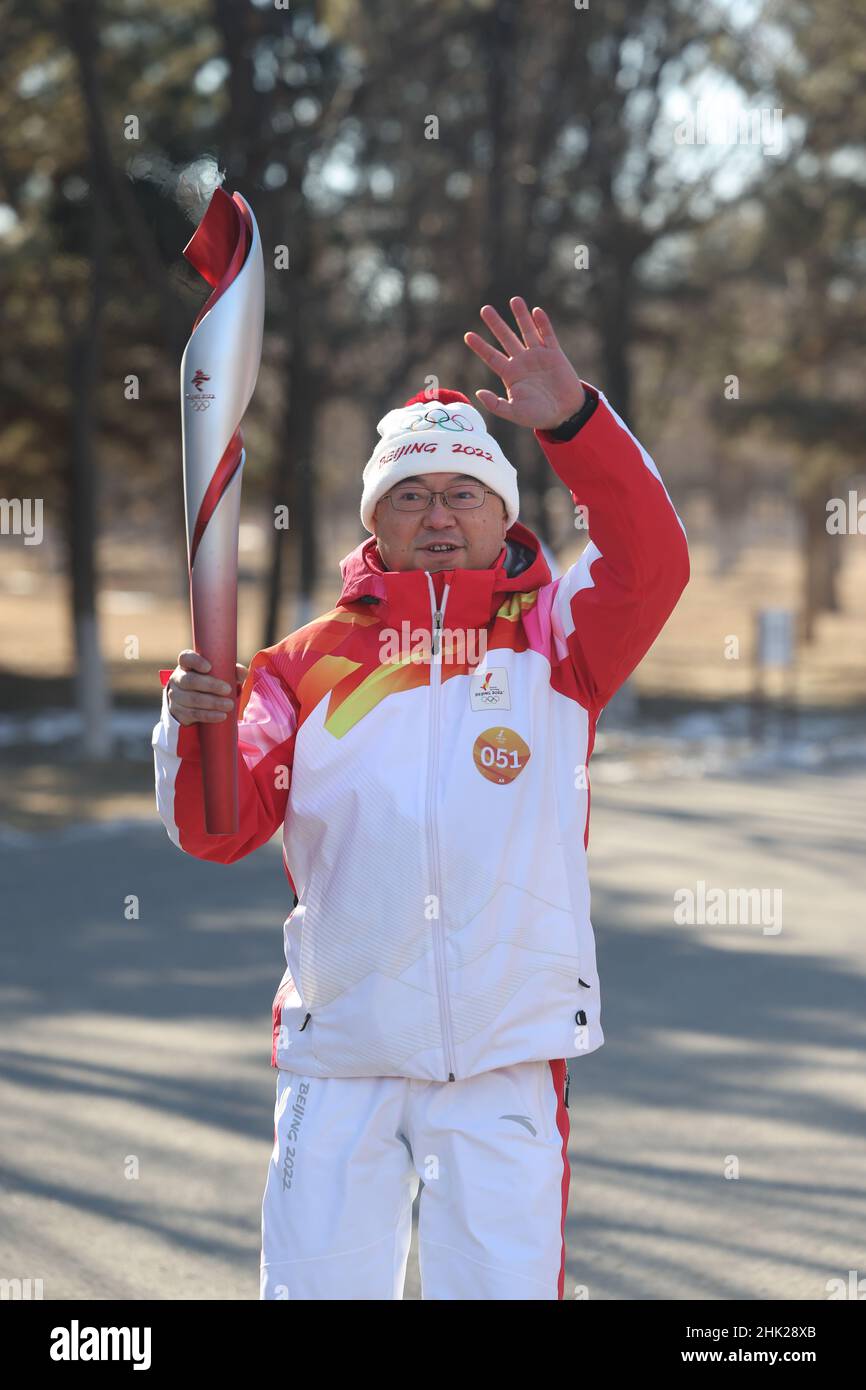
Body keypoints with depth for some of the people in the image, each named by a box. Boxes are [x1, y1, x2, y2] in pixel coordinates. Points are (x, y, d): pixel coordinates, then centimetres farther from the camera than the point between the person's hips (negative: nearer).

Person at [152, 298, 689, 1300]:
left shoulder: (550, 638, 4)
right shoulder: (308, 661, 6)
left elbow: (651, 568, -15)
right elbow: (220, 832, 1)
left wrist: (572, 420, -26)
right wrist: (193, 727, -19)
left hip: (507, 1055, -1)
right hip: (339, 1049, 1)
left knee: (504, 1282, 4)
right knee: (314, 1285, 7)